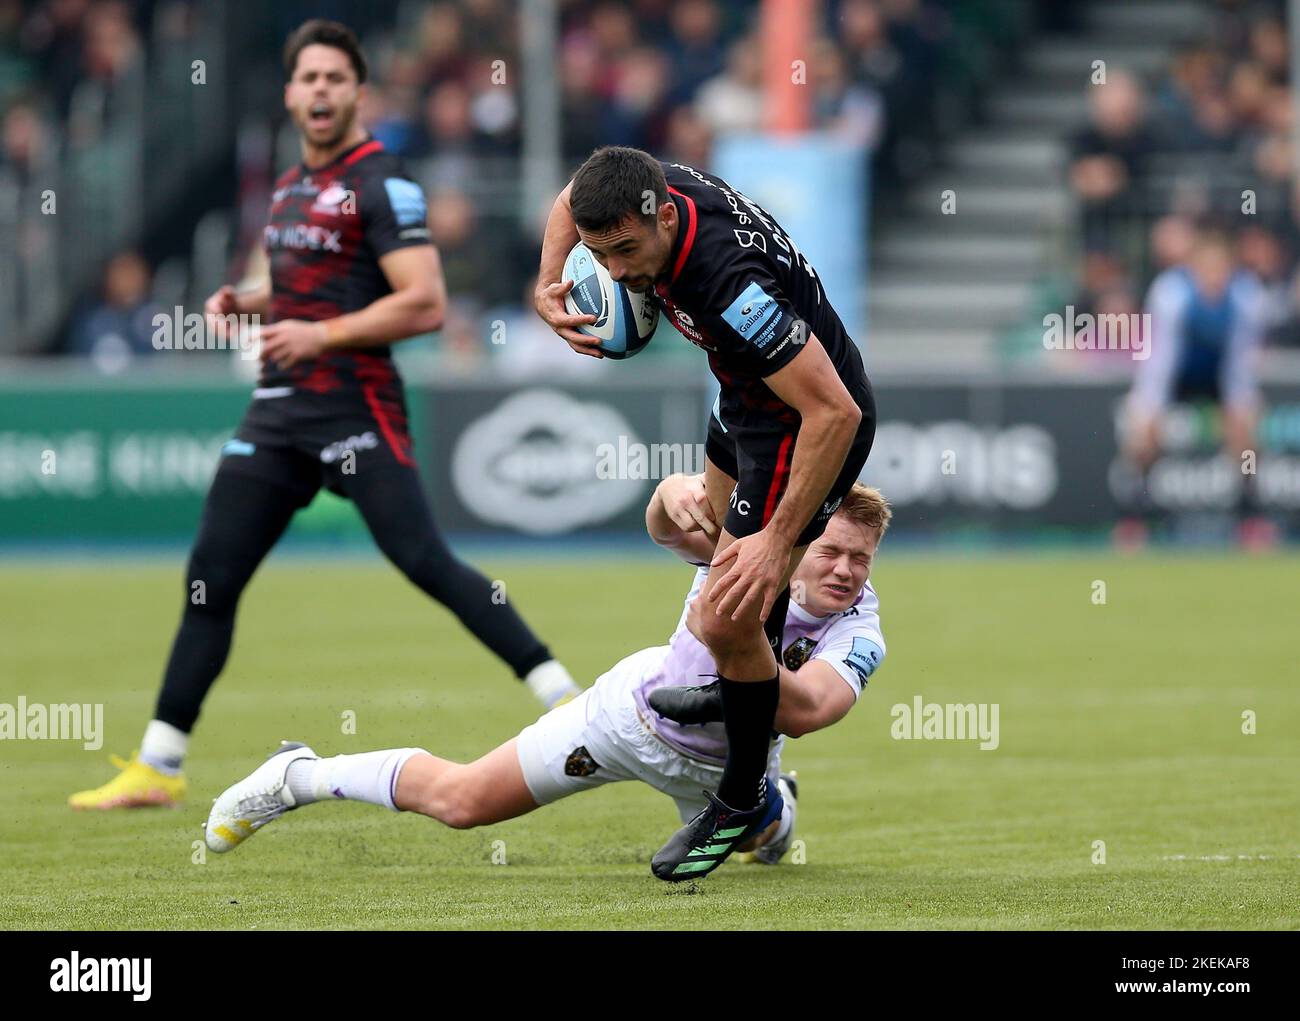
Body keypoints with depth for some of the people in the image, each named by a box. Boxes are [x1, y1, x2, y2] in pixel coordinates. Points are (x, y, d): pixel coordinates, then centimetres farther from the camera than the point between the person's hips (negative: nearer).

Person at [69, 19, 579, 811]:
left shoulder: (381, 183, -9)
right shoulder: (292, 187, 17)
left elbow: (424, 305, -16)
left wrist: (319, 334, -18)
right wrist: (246, 303, 12)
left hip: (356, 409, -8)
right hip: (281, 413, 8)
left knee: (425, 562, -17)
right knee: (210, 580, 5)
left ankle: (561, 695, -9)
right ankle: (158, 767, 10)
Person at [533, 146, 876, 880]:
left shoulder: (730, 282, -41)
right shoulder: (651, 189, -17)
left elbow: (835, 412, -39)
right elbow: (570, 203, 10)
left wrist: (778, 540, -36)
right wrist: (548, 289, -8)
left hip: (814, 428, -9)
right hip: (748, 404, 10)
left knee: (729, 622, -10)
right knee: (720, 532, 32)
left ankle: (745, 800, 14)